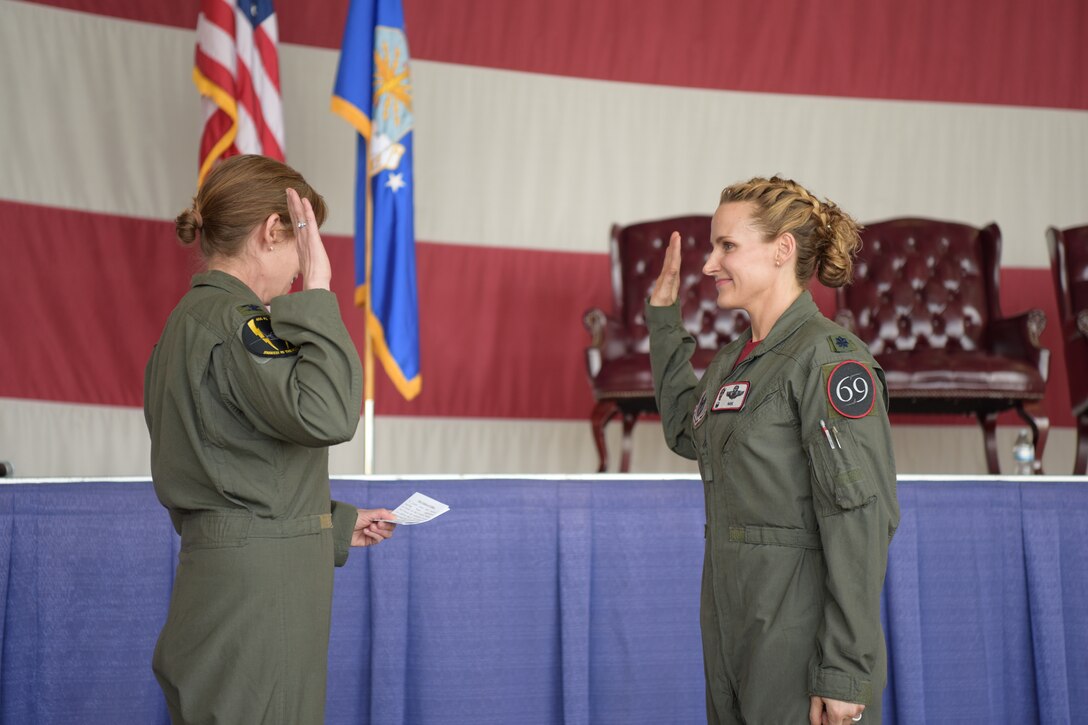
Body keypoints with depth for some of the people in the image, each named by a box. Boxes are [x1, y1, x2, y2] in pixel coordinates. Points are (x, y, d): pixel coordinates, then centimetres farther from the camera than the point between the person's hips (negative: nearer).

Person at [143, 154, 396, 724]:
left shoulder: (188, 320, 16)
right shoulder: (235, 323, -14)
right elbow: (326, 416, -30)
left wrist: (340, 525, 27)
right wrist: (316, 294, -22)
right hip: (256, 591, -10)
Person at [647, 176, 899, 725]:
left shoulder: (829, 357, -15)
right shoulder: (735, 359, 11)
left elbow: (861, 521, -20)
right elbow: (686, 434, 30)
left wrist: (846, 672, -23)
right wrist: (663, 318, 22)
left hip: (800, 630, -8)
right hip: (732, 619, 8)